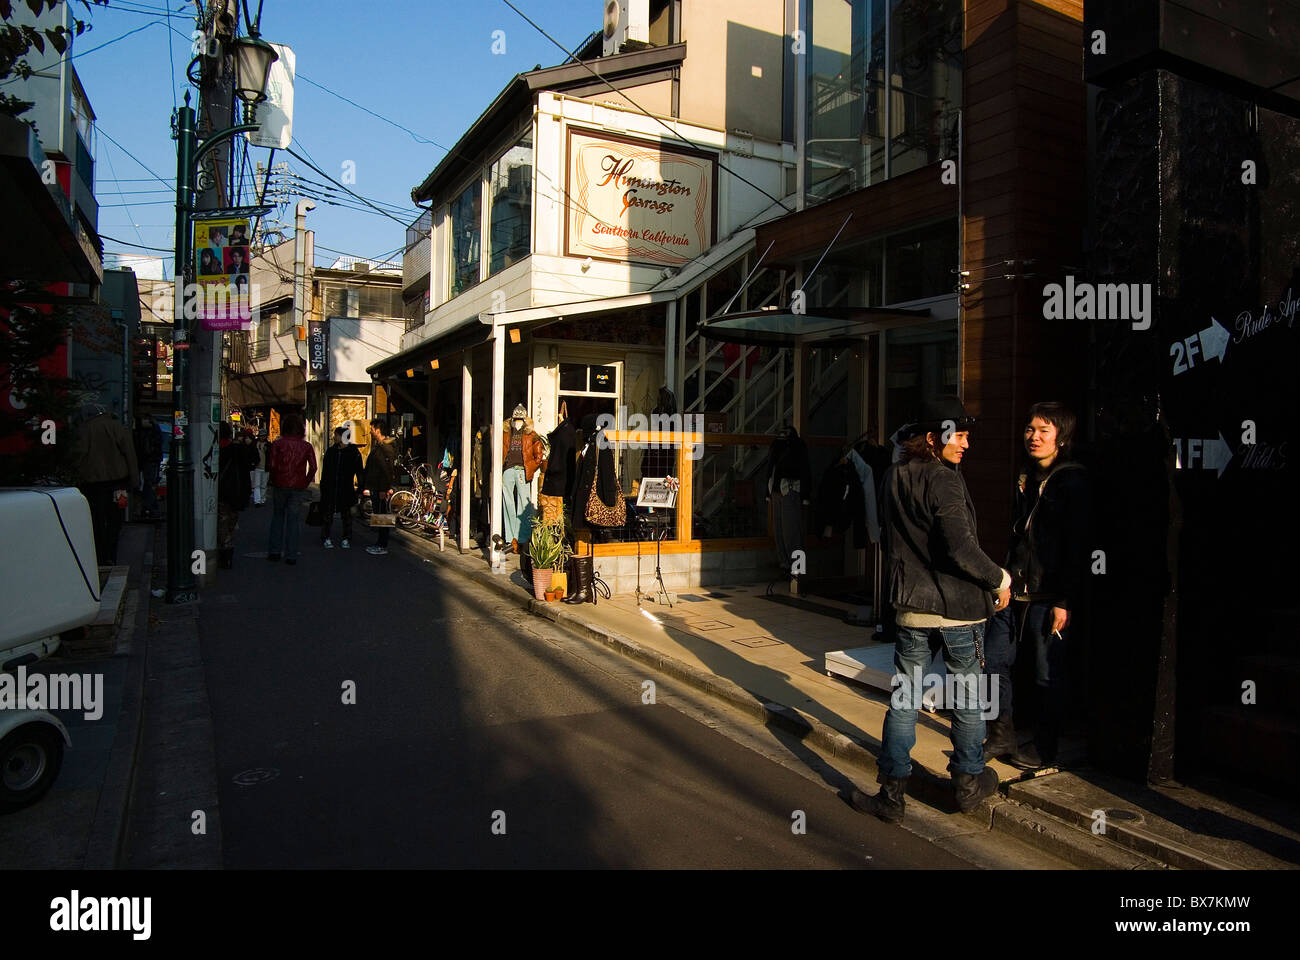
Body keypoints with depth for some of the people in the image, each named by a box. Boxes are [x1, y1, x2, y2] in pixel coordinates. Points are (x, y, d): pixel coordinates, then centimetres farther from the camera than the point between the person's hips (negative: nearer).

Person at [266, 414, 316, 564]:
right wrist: (306, 482, 4)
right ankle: (291, 556, 6)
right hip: (297, 487, 1)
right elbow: (313, 468, -7)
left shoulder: (277, 444, -5)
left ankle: (274, 551, 15)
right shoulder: (306, 446, -1)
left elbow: (271, 465, -10)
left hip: (280, 485, 0)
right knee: (293, 520, 6)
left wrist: (275, 479, 6)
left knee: (277, 517, 16)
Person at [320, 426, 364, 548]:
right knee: (327, 513, 3)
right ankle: (326, 538, 12)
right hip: (330, 488, 3)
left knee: (346, 514, 6)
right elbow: (325, 470, 13)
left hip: (346, 489, -3)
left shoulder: (353, 452, -2)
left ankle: (347, 539, 14)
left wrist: (361, 486, -5)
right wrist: (323, 486, 9)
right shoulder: (330, 451, 8)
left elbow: (359, 470, 1)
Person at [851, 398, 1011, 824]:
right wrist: (999, 580, -6)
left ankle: (892, 794, 11)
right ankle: (969, 783, 28)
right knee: (967, 697, 13)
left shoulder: (895, 478, 6)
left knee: (903, 699, 8)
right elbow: (961, 549, -22)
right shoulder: (944, 481, -15)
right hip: (958, 606, -5)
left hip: (910, 606, 5)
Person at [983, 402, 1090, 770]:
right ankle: (1002, 738, 23)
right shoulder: (1025, 478, 13)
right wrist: (1003, 581, 16)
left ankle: (1044, 749, 21)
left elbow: (1078, 547, -13)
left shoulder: (1073, 482, -10)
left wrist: (1065, 602, -16)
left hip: (1048, 597, -7)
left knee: (1047, 675, 6)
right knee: (994, 663, 8)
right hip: (1013, 590, 7)